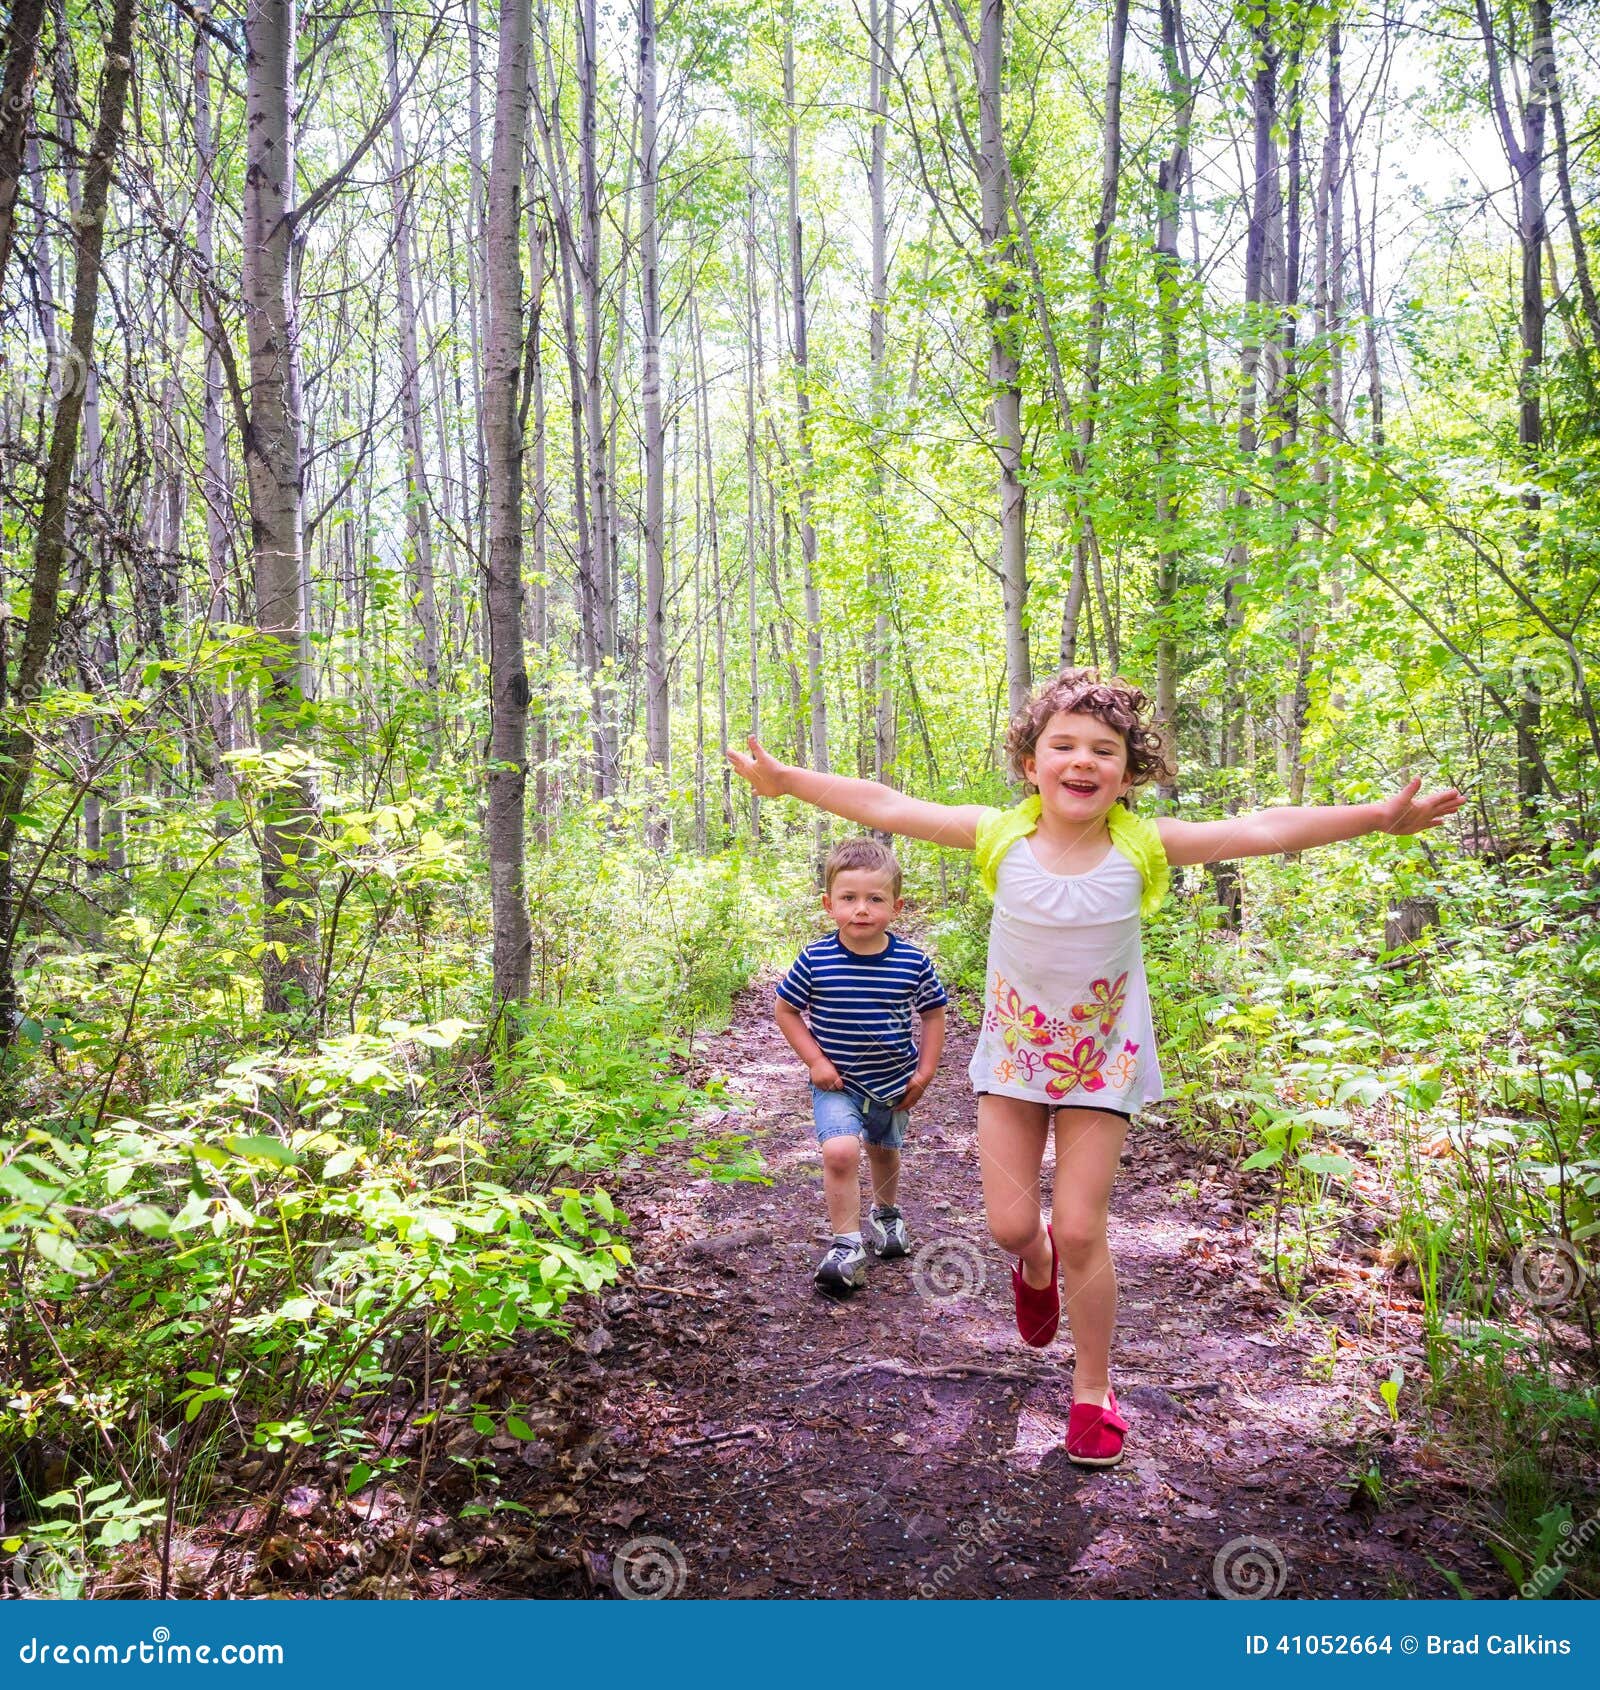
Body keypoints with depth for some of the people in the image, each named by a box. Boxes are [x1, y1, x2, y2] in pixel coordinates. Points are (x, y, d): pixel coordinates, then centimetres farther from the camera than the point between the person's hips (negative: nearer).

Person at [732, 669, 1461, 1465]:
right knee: (1010, 1225, 2)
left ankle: (1093, 1389, 23)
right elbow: (886, 807, -10)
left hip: (1100, 1062, -1)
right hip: (1013, 1053, 1)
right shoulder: (1002, 835, -13)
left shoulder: (1142, 846, -15)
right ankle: (1035, 1267, 43)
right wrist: (786, 780, -9)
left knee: (1080, 1230, 0)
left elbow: (1263, 830, -19)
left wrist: (1377, 817, -26)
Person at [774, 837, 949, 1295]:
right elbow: (785, 1010, -3)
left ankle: (886, 1214, 53)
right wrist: (815, 1059, -11)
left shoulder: (912, 962, -12)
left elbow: (933, 1013, 3)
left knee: (884, 1150, 24)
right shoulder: (815, 960, -16)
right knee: (840, 1150, -24)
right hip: (837, 1084, -2)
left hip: (893, 1084, 2)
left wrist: (925, 1071, -2)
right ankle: (846, 1245, -8)